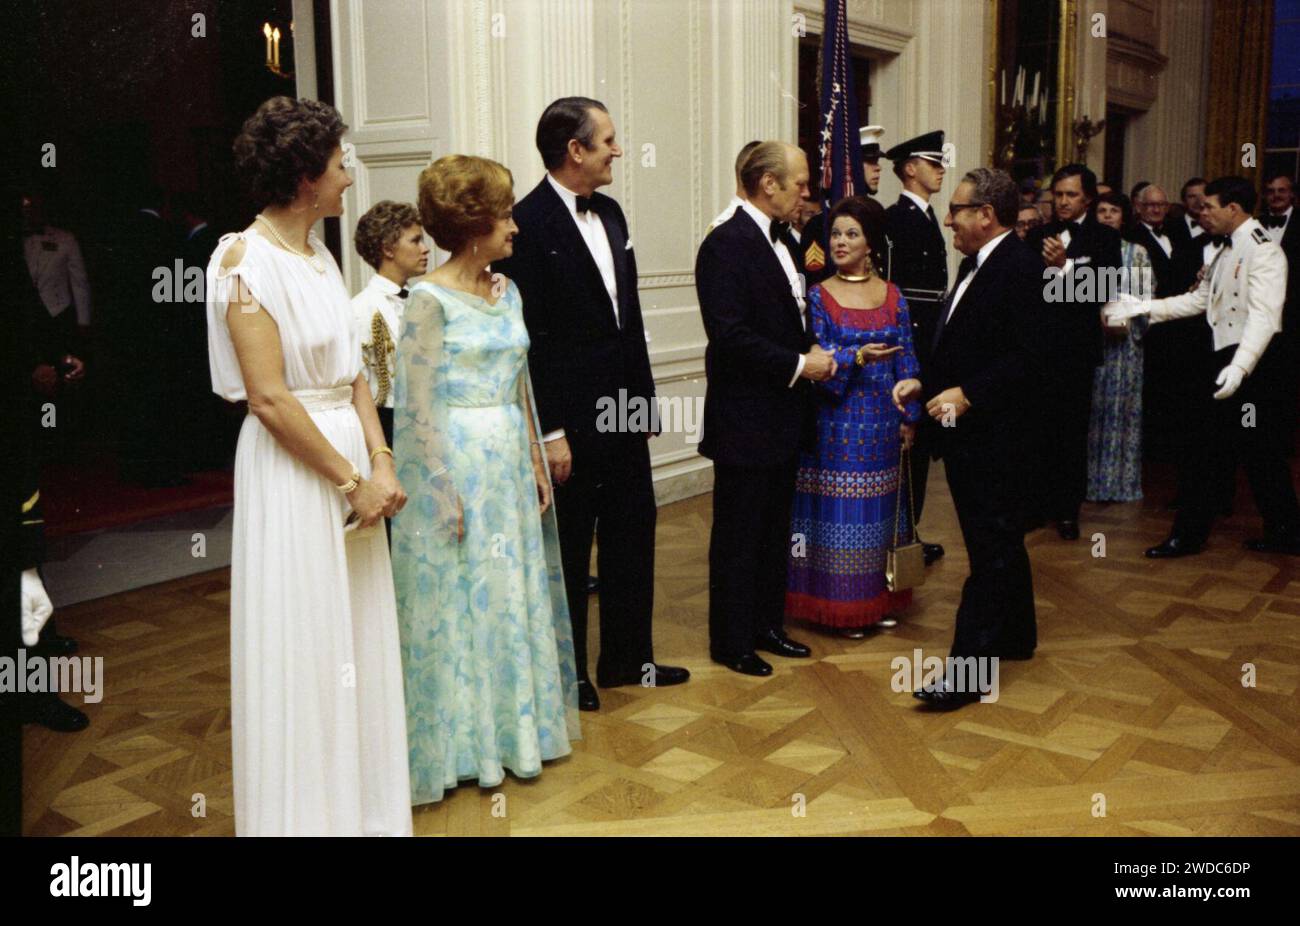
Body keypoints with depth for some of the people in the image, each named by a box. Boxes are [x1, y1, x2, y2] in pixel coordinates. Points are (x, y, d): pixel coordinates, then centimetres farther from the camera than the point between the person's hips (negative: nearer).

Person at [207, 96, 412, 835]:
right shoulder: (248, 261, -13)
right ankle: (309, 811, 20)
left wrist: (381, 462, -3)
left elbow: (353, 372, 9)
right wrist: (351, 480, -14)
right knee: (305, 646, 3)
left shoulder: (320, 255, 11)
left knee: (361, 638, 14)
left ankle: (363, 802, 30)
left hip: (350, 455, 8)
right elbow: (269, 397, -18)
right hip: (292, 469, -8)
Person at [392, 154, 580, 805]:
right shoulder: (429, 299, -12)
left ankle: (513, 727, 30)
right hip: (458, 463, -7)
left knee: (515, 594, 14)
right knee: (461, 600, 5)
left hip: (510, 461, 7)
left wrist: (535, 462, 10)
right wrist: (444, 489, -15)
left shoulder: (507, 291, 8)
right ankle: (463, 742, 22)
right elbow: (419, 403, -14)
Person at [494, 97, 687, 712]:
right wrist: (549, 432, -18)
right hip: (571, 422, -8)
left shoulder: (610, 214, 11)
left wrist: (645, 397, 13)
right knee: (568, 549, 6)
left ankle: (627, 657, 32)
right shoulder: (529, 223, -14)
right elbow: (527, 338, -17)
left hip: (623, 411, 8)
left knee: (632, 534, 16)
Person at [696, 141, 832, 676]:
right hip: (745, 419, -9)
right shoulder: (726, 245, -17)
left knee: (775, 530, 18)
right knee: (738, 535, 4)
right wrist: (799, 365, -19)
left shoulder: (783, 240, 12)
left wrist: (817, 354, 1)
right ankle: (731, 642, 18)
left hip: (784, 417, 9)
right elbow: (730, 337, -24)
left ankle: (766, 626, 32)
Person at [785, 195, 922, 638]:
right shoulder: (818, 295, -2)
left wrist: (910, 418, 3)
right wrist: (858, 357, -26)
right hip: (838, 420, -3)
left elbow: (906, 360, 7)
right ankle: (841, 606, 11)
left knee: (880, 508, 11)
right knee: (839, 511, 0)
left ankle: (881, 599, 24)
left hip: (883, 421, 3)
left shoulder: (892, 296, 6)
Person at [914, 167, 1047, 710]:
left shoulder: (1019, 268, -15)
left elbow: (1029, 360, -22)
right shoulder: (975, 266, 15)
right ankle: (1015, 637, 36)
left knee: (991, 552, -4)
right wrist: (925, 382, 9)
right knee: (998, 544, 21)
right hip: (967, 438, 10)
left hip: (992, 437, -10)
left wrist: (967, 395, -23)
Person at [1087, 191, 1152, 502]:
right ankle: (1087, 479, 6)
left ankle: (1116, 481, 6)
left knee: (1120, 407, 0)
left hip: (1125, 340, 0)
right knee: (1089, 407, 0)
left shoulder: (1137, 253, 9)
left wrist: (1128, 324, -10)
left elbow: (1147, 296, 5)